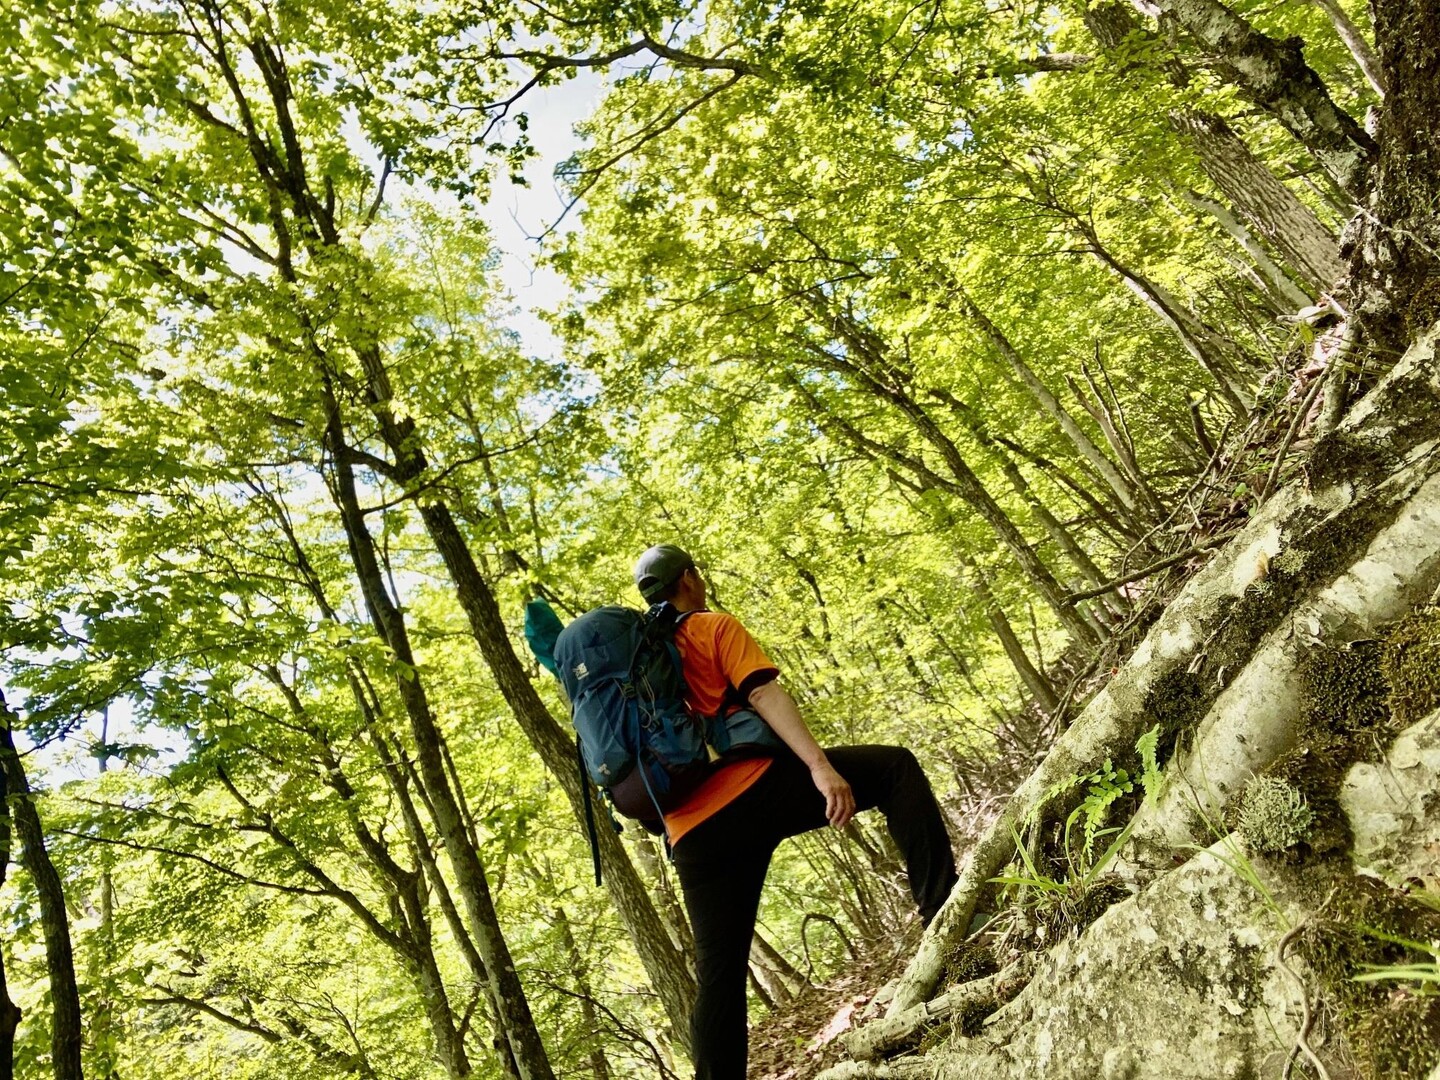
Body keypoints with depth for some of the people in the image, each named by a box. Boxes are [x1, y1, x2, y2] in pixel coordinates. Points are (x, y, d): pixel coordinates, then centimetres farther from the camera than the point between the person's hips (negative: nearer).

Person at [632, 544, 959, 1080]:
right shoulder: (714, 626, 5)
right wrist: (821, 765, -18)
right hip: (752, 788, -6)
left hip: (693, 834, 6)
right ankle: (942, 907, -3)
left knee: (718, 974, 13)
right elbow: (763, 694, -11)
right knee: (895, 767, 5)